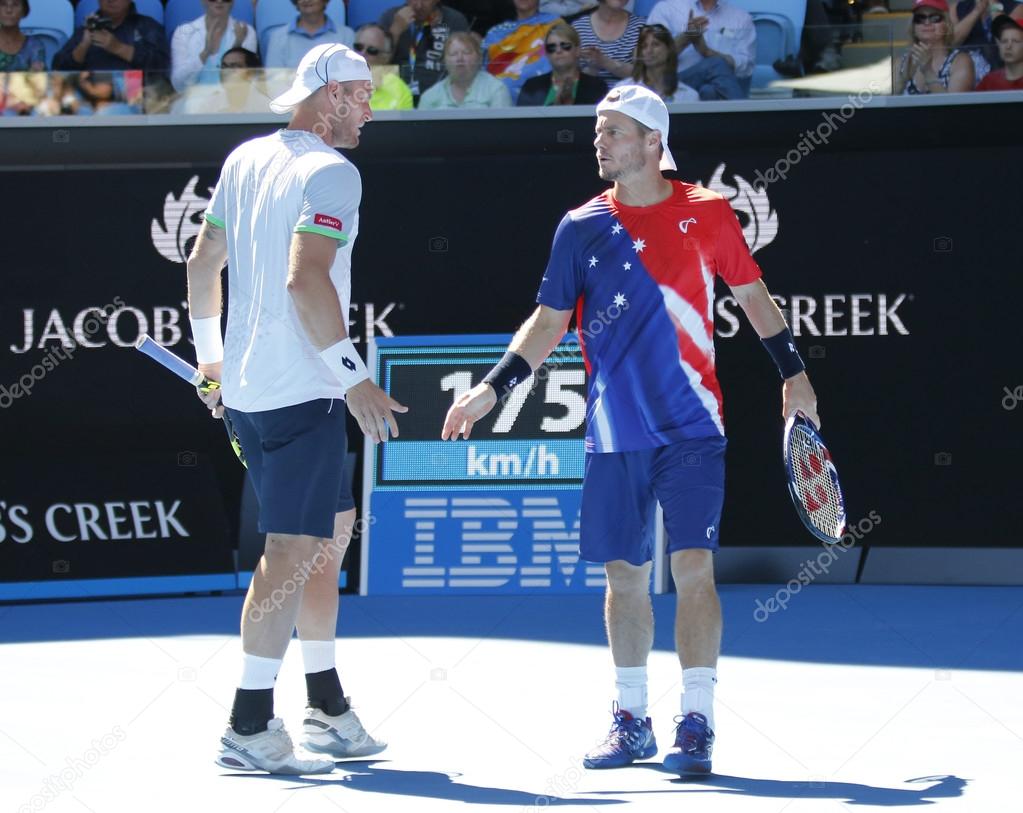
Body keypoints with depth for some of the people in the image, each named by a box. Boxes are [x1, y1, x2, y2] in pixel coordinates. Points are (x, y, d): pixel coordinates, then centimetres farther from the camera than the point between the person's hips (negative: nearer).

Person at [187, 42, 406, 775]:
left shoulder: (245, 160, 13)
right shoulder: (331, 172, -12)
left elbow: (203, 261, 19)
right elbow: (306, 279, -23)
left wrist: (210, 354, 29)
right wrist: (355, 377, -21)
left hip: (245, 385, 9)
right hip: (301, 391, -9)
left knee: (332, 529, 19)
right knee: (294, 550, -7)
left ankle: (327, 707, 24)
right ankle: (250, 729, -9)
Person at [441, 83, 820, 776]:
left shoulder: (707, 213, 0)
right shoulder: (582, 227, 4)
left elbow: (752, 293, 12)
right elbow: (549, 322, 7)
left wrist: (794, 374, 12)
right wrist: (491, 389, -3)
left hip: (691, 429, -2)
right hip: (615, 433, 3)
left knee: (693, 568, -11)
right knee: (625, 576, 7)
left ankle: (696, 725, -8)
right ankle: (632, 723, 18)